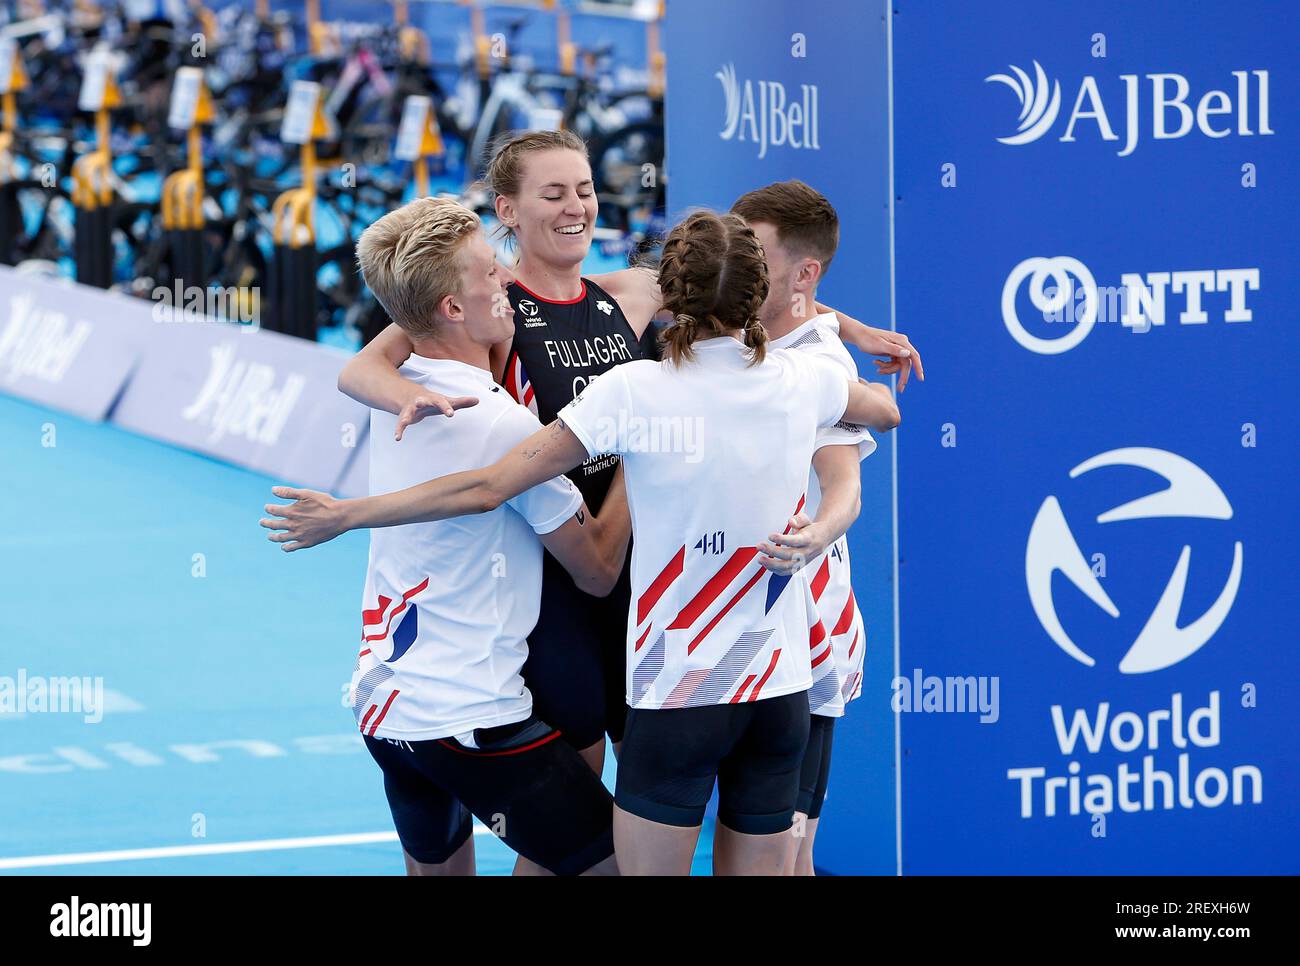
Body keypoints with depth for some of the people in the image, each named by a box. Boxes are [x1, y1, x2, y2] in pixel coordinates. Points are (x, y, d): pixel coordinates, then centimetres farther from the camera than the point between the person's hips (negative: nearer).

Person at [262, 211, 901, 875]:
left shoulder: (633, 391, -11)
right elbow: (886, 409, 26)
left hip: (676, 692, -4)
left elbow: (486, 488, -12)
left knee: (647, 870, 5)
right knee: (755, 872, 11)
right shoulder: (803, 381, 1)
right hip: (781, 694, 4)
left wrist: (344, 515, -3)